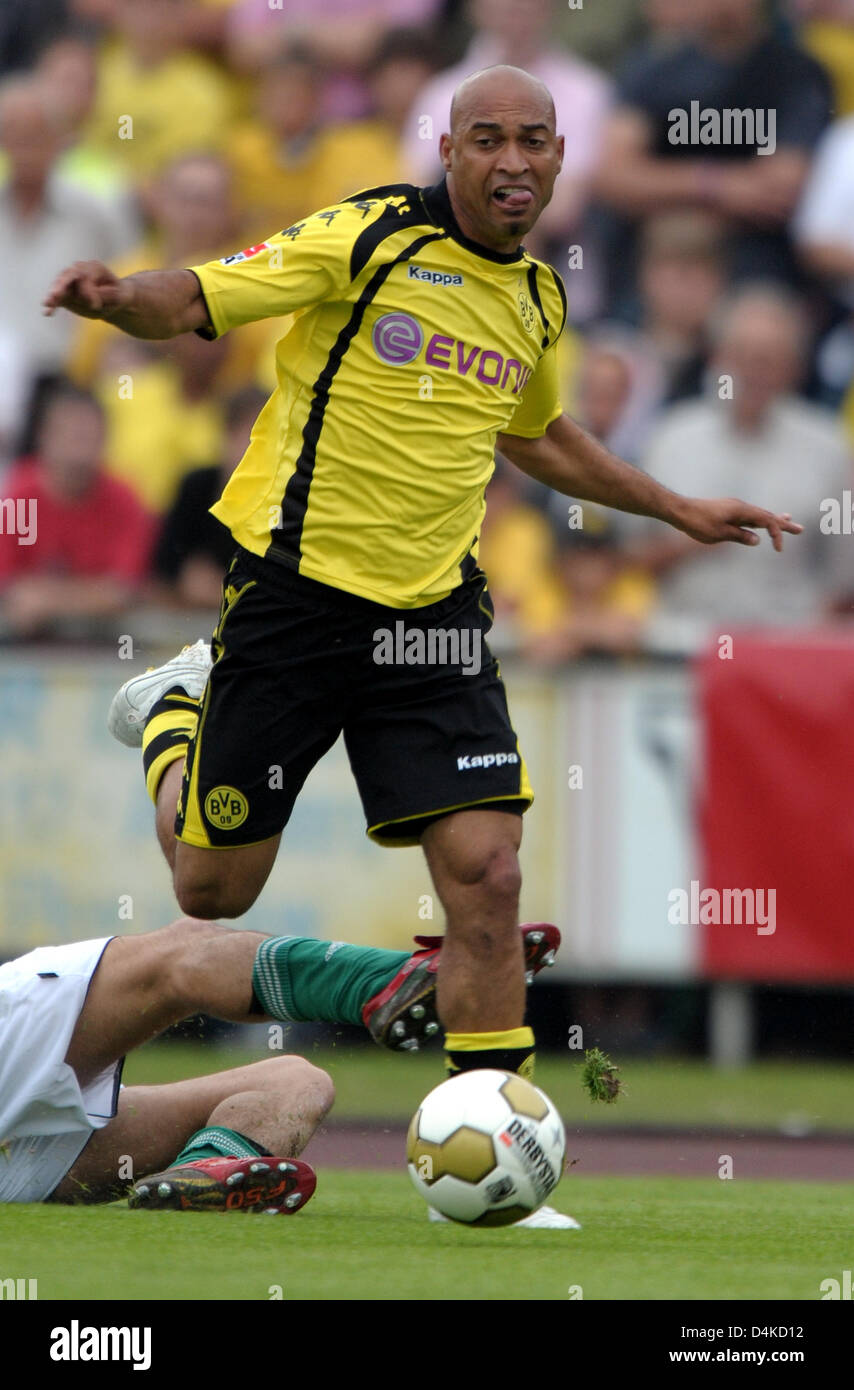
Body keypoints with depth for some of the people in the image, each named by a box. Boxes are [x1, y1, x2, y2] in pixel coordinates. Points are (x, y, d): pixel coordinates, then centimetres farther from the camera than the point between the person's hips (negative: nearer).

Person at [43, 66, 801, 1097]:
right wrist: (116, 297, -35)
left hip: (433, 616, 4)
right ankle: (175, 712, 40)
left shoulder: (538, 301, 9)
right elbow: (192, 301, -13)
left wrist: (679, 511, 31)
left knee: (485, 875, -12)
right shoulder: (369, 239, -10)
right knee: (214, 889, 8)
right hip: (295, 585, -4)